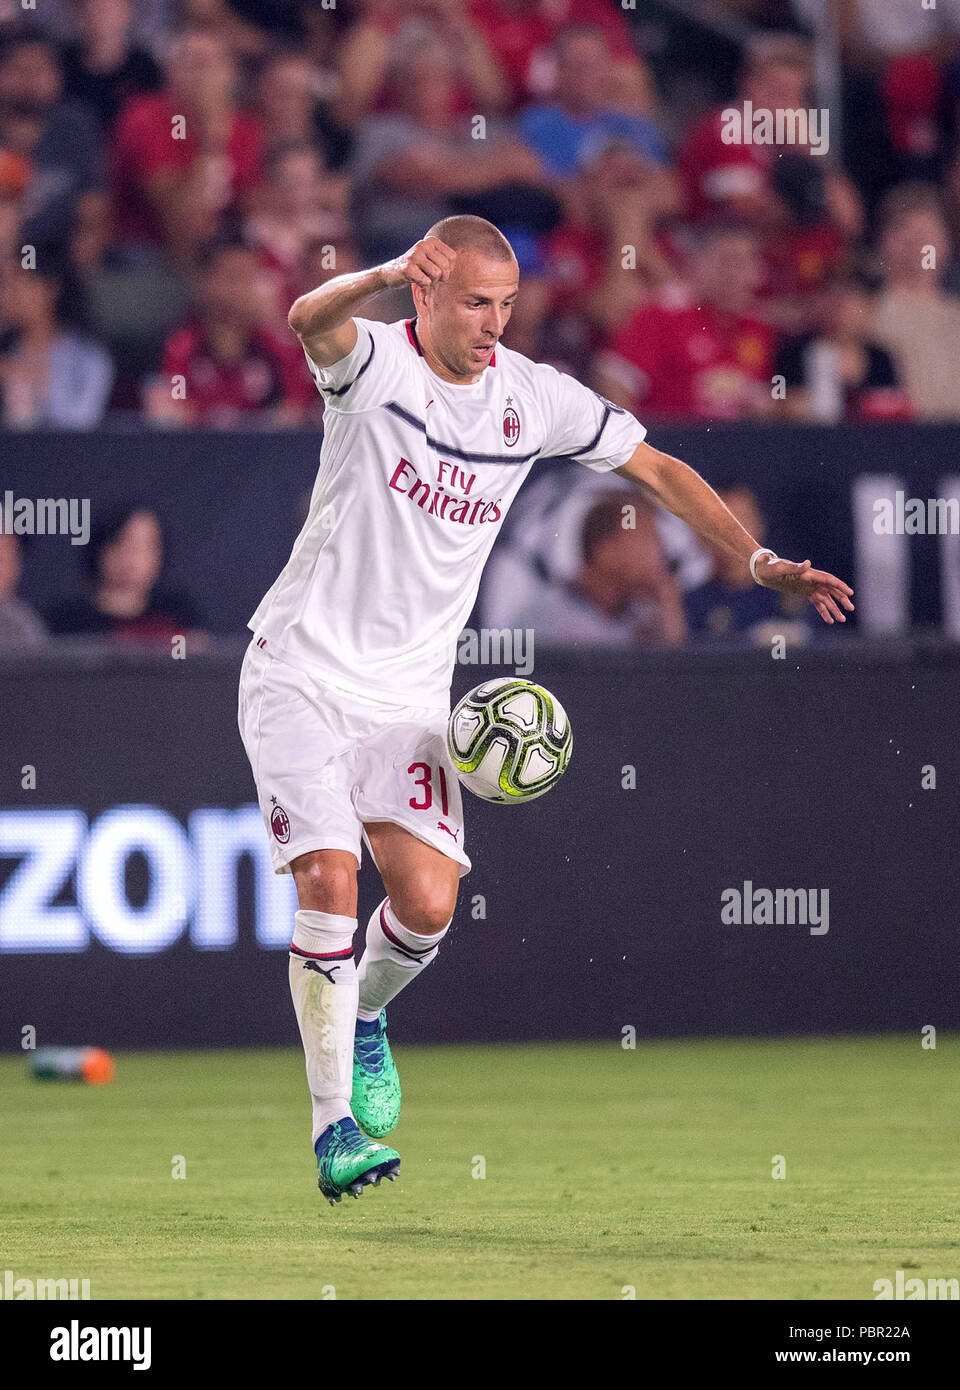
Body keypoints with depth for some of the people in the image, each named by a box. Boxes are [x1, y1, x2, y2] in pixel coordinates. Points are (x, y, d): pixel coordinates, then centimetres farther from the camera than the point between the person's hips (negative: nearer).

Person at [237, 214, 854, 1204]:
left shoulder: (534, 398, 0)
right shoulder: (372, 362, -12)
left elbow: (659, 472, 12)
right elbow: (310, 322, -36)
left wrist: (761, 562, 3)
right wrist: (384, 277, -58)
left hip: (410, 691, 4)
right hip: (301, 669, -4)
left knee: (427, 903, -9)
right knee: (329, 880, -17)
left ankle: (362, 1013, 26)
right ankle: (334, 1125, -8)